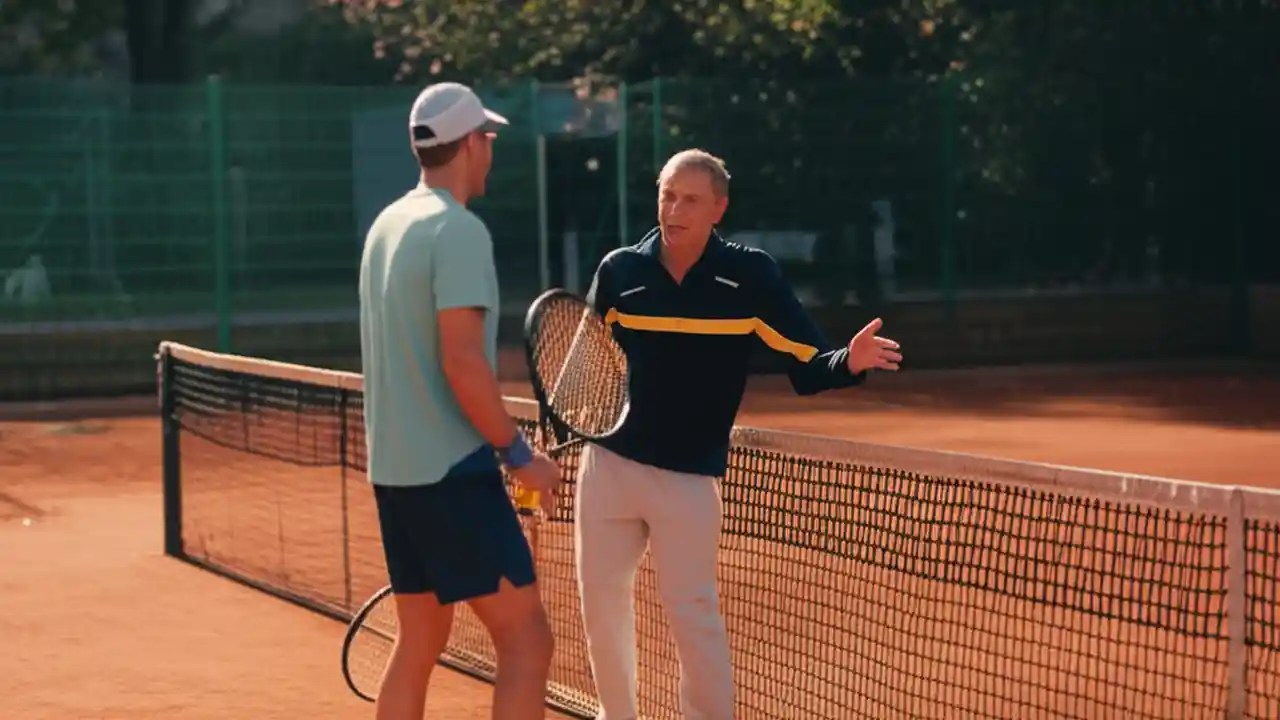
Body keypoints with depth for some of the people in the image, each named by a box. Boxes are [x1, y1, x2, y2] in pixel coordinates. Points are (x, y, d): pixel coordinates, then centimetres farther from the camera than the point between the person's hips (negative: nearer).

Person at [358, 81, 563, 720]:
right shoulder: (459, 230, -14)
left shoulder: (387, 224, 13)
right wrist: (518, 453, -12)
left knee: (420, 639, 15)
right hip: (452, 471, -9)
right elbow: (463, 363, -21)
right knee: (526, 638, -5)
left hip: (392, 469, 9)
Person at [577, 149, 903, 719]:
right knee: (600, 601, 12)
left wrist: (850, 362, -30)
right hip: (608, 463, 3)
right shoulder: (619, 270, -2)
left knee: (691, 613, -3)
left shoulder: (751, 275, -7)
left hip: (687, 476, -3)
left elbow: (807, 366, -10)